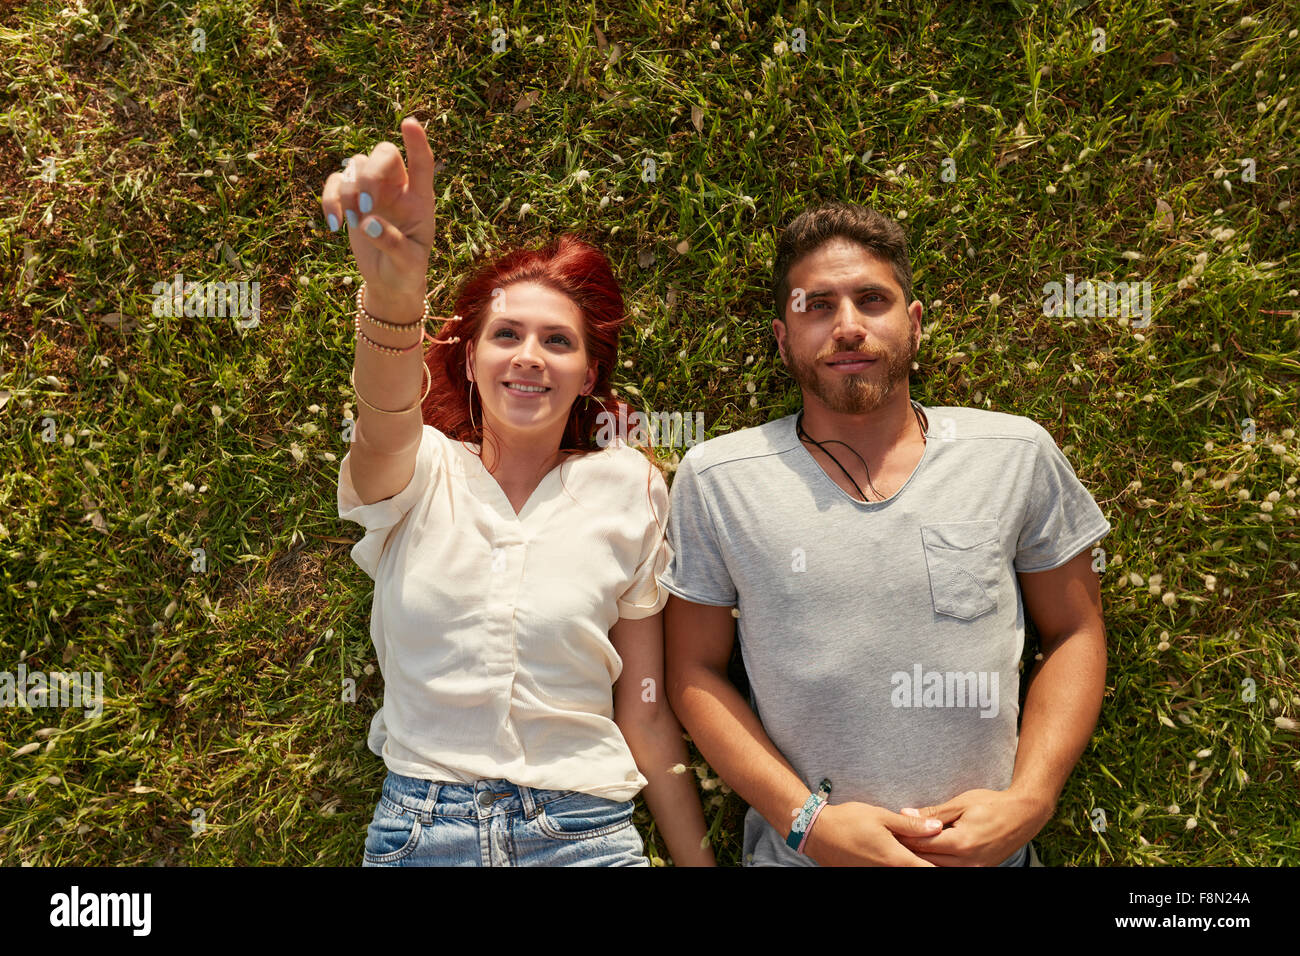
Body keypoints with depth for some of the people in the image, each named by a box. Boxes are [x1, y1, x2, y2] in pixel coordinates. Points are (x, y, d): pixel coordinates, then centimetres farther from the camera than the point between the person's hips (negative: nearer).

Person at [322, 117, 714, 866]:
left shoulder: (628, 490, -2)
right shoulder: (418, 472, -2)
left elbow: (646, 712, 1)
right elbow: (386, 418, -28)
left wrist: (698, 857, 1)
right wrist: (394, 290, -48)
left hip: (583, 832, 0)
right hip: (416, 829, 1)